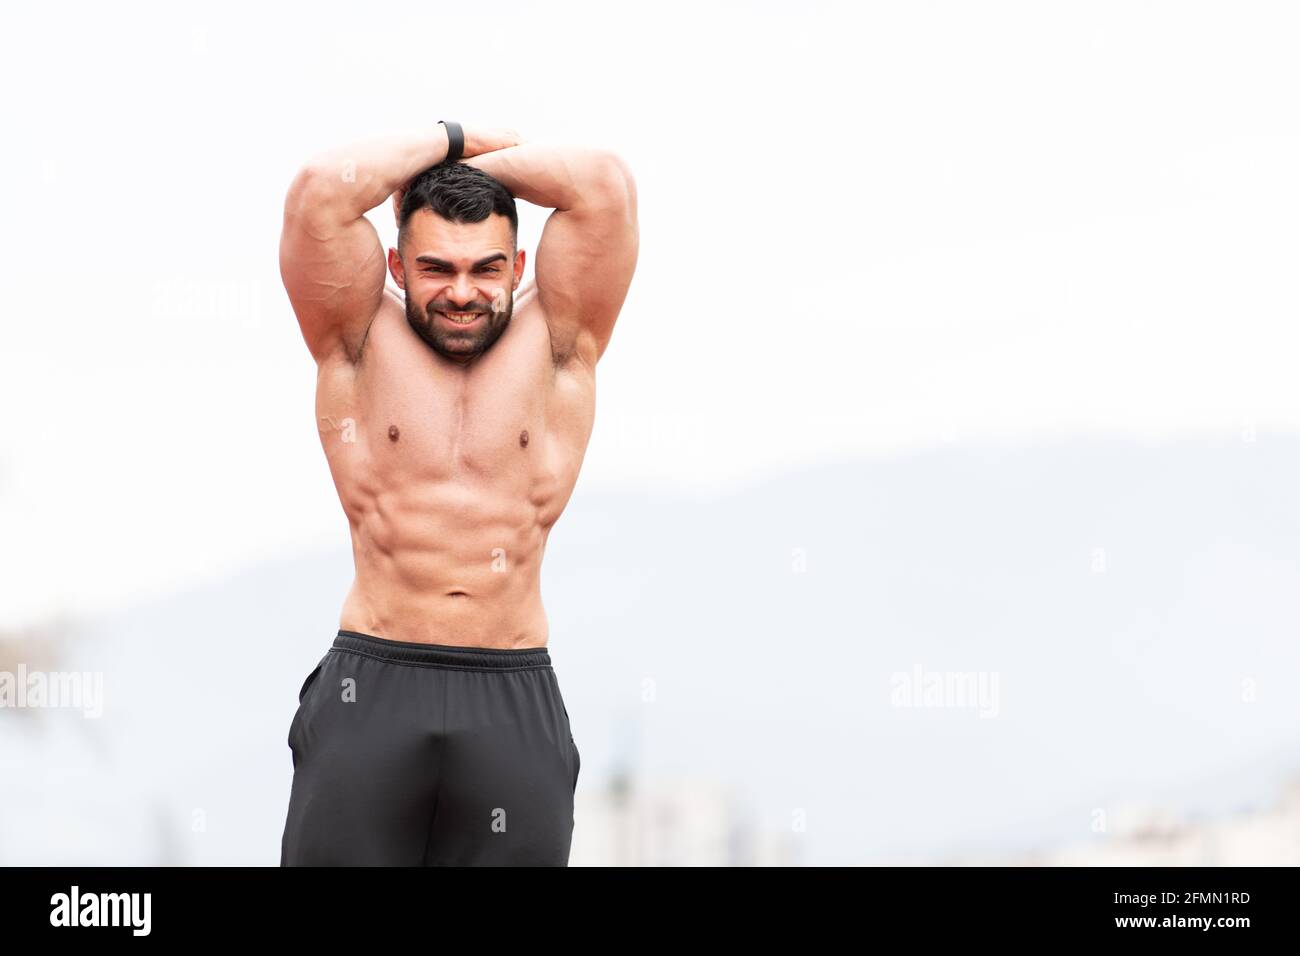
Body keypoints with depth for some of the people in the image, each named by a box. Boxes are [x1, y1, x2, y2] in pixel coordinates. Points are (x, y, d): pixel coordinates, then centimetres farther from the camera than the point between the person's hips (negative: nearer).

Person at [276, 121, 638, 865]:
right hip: (371, 691, 0)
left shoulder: (555, 344, 8)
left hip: (514, 702, 1)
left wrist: (481, 162, 10)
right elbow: (319, 193, -6)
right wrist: (450, 143, 6)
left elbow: (608, 187, -2)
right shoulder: (362, 342, 7)